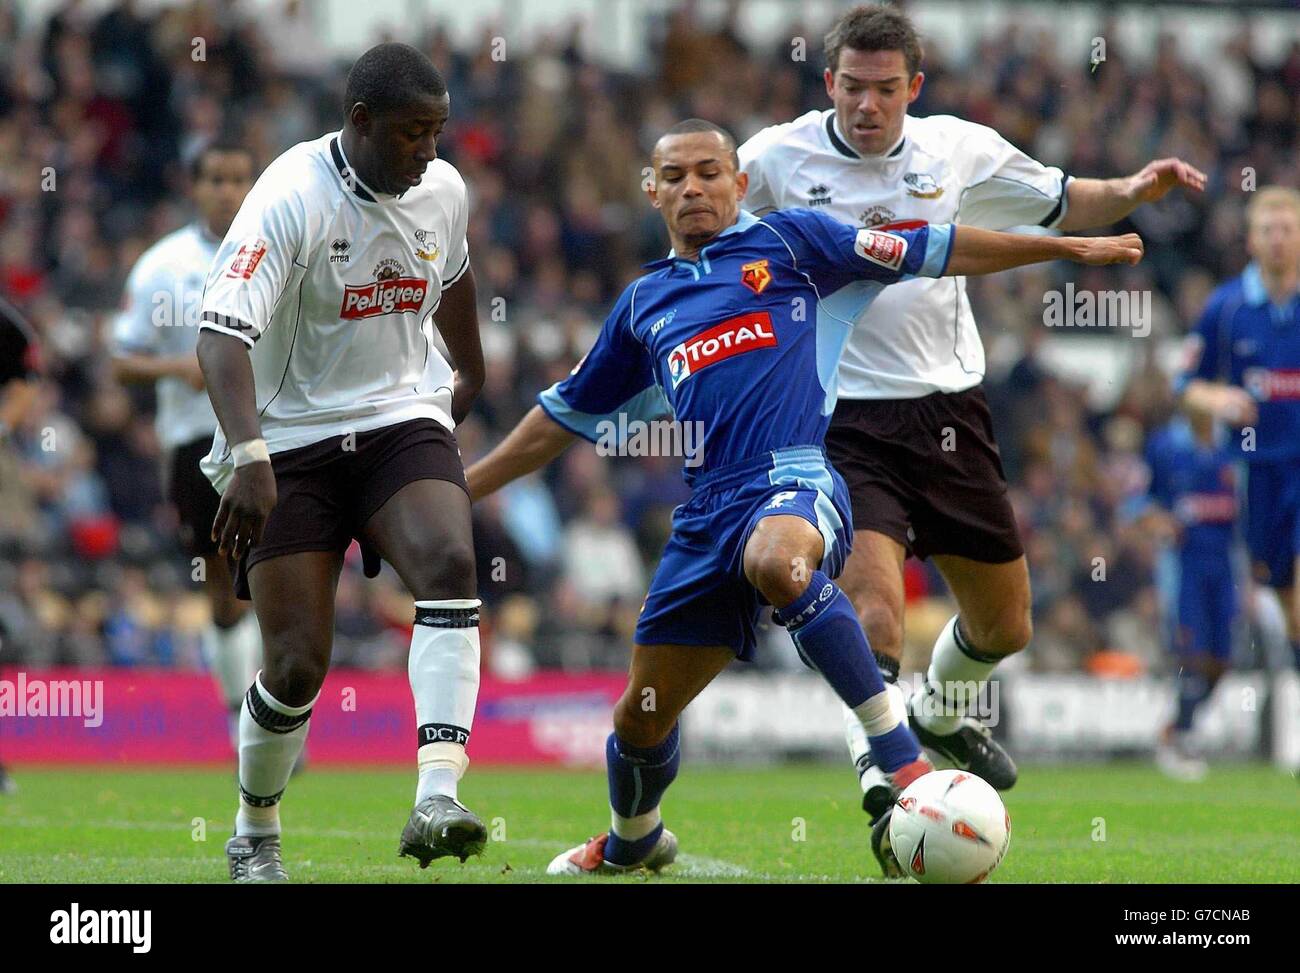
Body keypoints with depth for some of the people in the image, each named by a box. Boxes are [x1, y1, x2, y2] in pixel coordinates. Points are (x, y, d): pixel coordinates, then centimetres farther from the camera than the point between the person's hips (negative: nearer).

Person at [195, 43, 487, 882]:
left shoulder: (444, 191, 1)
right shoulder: (290, 201, -19)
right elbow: (222, 335, -28)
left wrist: (471, 375, 42)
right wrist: (248, 457, -42)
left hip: (403, 420, 4)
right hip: (291, 440, -4)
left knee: (450, 566, -27)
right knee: (298, 664, -7)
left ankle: (437, 801, -36)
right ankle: (254, 838, 21)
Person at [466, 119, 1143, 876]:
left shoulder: (786, 242, 11)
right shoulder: (644, 303, 24)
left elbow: (936, 252, 10)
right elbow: (566, 415, 33)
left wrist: (1070, 248, 6)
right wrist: (460, 488, 31)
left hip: (795, 480, -5)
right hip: (708, 507, 5)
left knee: (774, 558, -43)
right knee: (642, 716, 7)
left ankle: (906, 766, -41)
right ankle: (631, 842, 40)